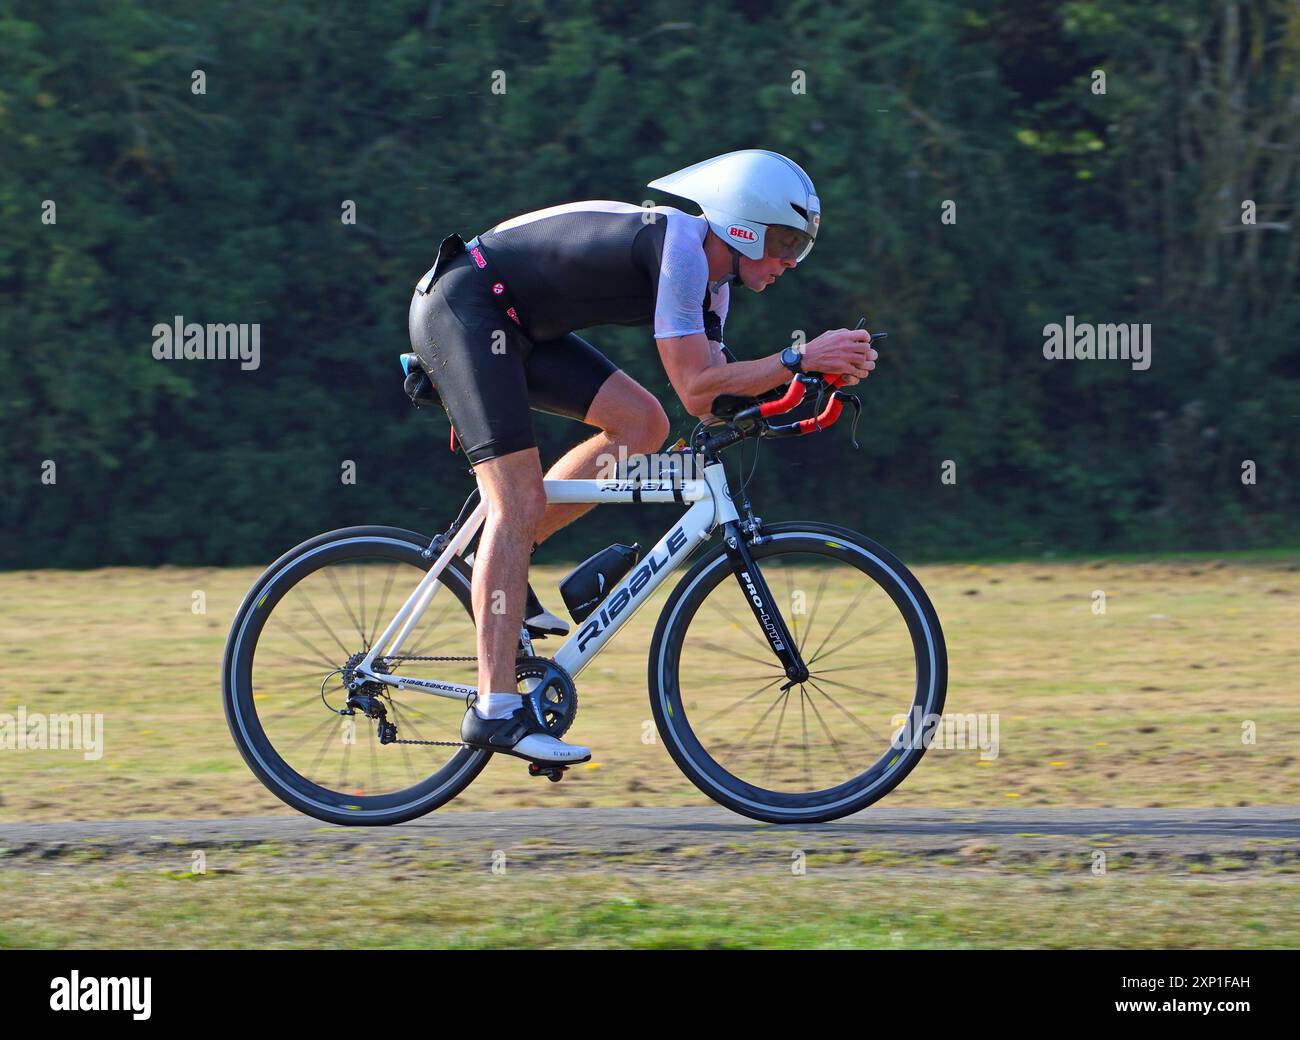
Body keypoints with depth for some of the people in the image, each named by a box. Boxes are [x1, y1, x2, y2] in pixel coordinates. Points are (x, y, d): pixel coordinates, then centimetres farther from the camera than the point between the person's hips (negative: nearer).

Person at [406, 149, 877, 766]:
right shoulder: (678, 246, -21)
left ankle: (499, 566, 7)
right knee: (518, 501, -17)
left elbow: (714, 396, 4)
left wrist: (826, 371, -6)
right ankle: (495, 710, -21)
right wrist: (800, 359, -24)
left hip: (514, 323, 10)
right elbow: (696, 391, -25)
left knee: (641, 424, 2)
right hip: (463, 307, -10)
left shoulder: (712, 277, 9)